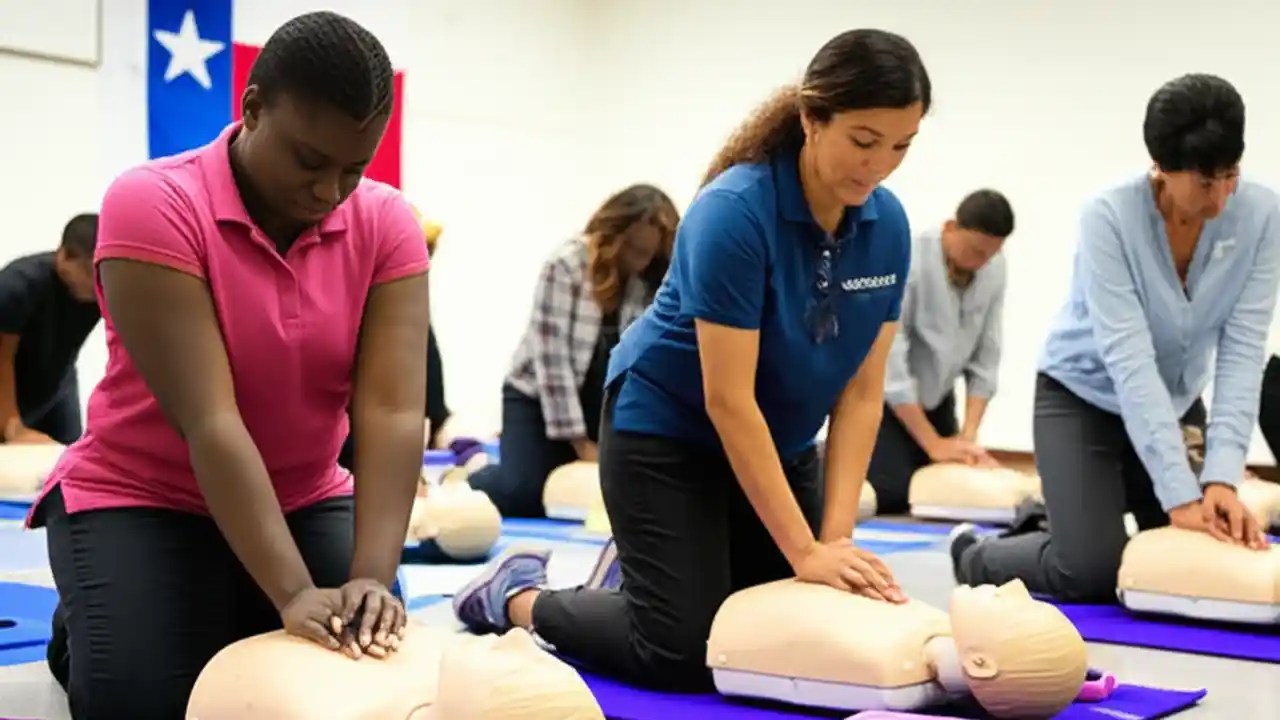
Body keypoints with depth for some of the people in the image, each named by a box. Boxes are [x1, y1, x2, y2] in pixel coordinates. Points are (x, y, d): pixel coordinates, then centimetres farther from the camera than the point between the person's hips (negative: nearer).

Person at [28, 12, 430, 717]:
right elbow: (207, 420, -30)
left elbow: (392, 412, -20)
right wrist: (293, 594, -38)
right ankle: (79, 635, 13)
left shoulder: (387, 225, -10)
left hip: (305, 503, 4)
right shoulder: (153, 204, -22)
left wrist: (372, 577, -35)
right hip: (140, 500, -4)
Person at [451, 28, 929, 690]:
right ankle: (518, 593, 14)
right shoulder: (734, 212, -28)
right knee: (682, 655, -10)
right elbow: (728, 400, -28)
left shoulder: (888, 227, -8)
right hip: (668, 430, -7)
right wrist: (804, 550, -26)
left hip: (779, 443, 7)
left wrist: (836, 535, -14)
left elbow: (861, 393, -6)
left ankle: (638, 573, 27)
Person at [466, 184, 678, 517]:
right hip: (537, 397, -4)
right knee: (522, 492, -23)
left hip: (601, 409, 5)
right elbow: (553, 361, -21)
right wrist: (581, 444, -20)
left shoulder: (654, 285, -7)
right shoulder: (565, 266, -19)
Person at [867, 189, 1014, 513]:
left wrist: (969, 435, -13)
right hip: (885, 398, -5)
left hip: (936, 398, 6)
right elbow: (890, 360, -26)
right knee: (892, 495, -19)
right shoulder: (908, 260, -27)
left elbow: (986, 356, -6)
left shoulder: (995, 268, -11)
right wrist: (932, 443, -22)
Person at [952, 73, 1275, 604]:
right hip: (1085, 395, -4)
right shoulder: (1110, 216, -27)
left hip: (1175, 401, 5)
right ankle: (974, 558, 16)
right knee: (1092, 572, -16)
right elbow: (1128, 358, -32)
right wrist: (1179, 495, -36)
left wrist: (1222, 476, -29)